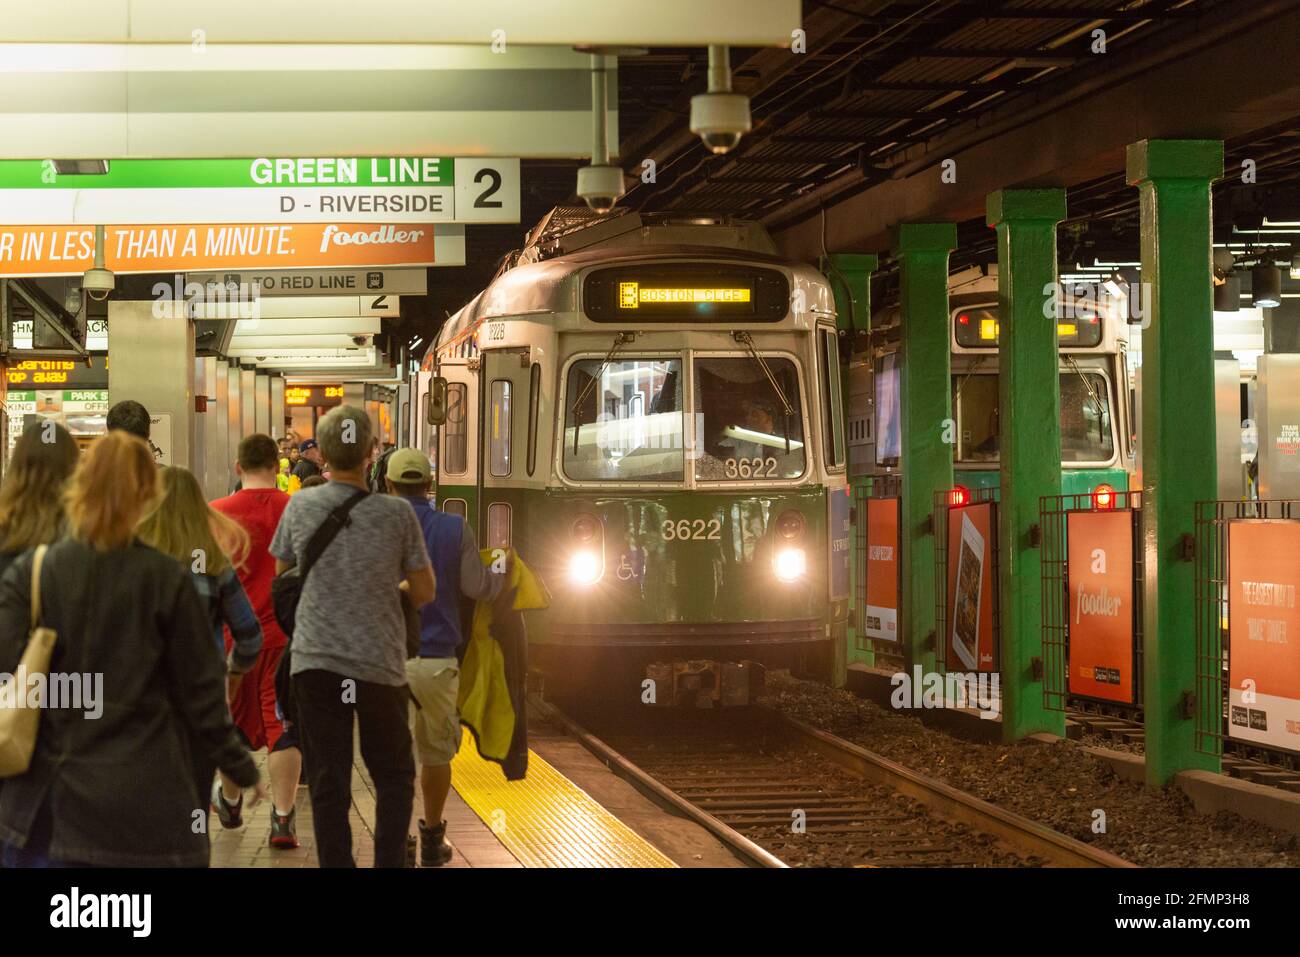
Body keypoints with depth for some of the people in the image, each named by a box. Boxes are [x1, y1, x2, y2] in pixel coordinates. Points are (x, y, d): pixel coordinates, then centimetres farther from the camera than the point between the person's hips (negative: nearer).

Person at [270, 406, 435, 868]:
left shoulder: (300, 506, -2)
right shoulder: (397, 514, -6)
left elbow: (281, 575, 12)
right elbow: (424, 592, 1)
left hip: (315, 662, 1)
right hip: (380, 663, -1)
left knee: (328, 785, 6)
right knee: (394, 777, 14)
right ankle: (389, 862, 5)